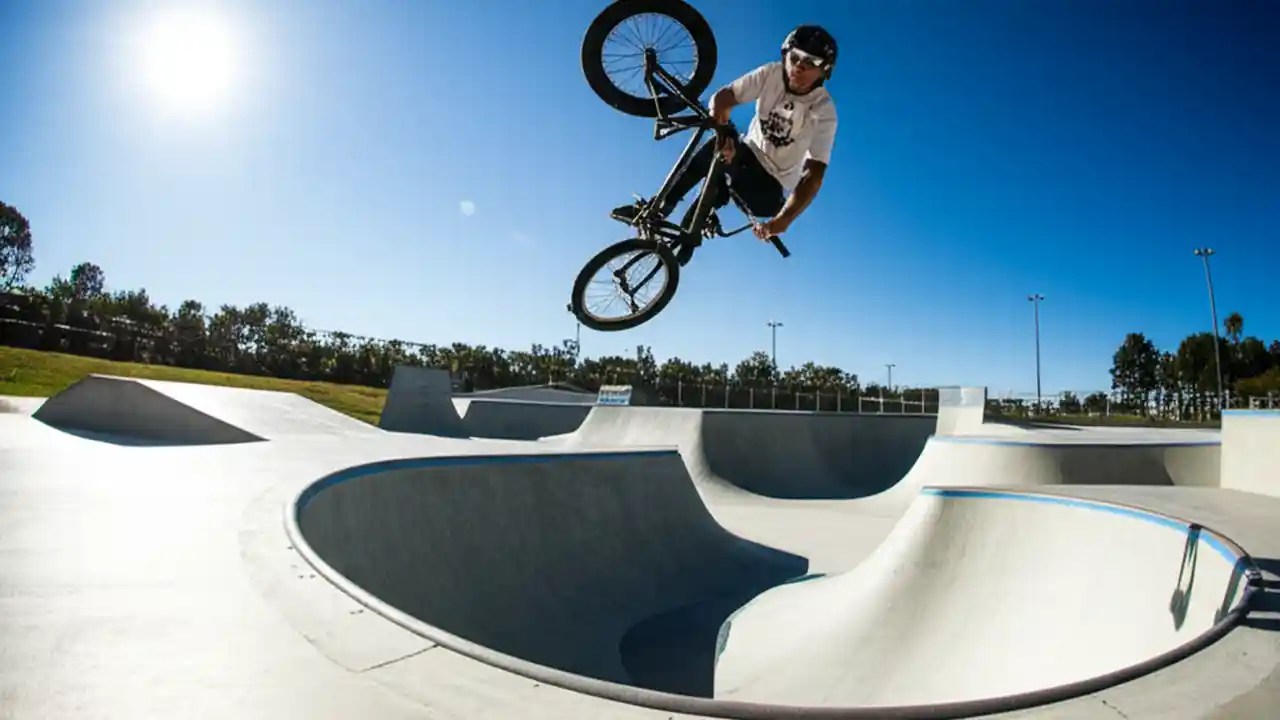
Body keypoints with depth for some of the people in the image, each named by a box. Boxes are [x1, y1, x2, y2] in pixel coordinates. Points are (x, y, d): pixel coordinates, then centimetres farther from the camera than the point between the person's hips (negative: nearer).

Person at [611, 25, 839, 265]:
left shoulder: (824, 111, -23)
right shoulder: (772, 74, -13)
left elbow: (814, 174, -32)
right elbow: (721, 97, -20)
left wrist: (783, 220, -47)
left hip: (773, 188, -4)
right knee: (717, 148, -31)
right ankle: (660, 208, -20)